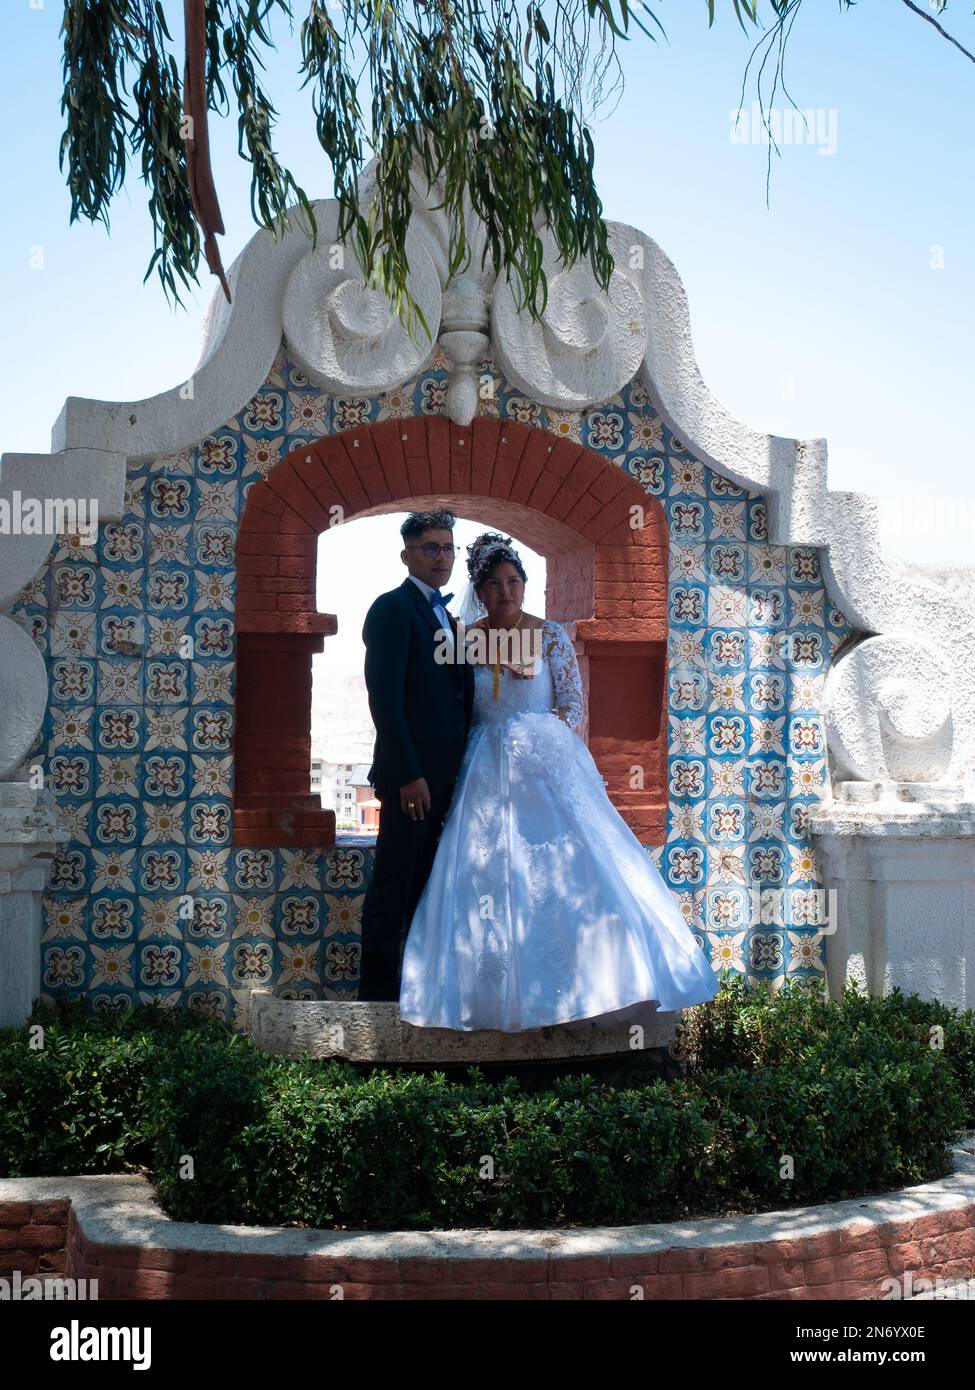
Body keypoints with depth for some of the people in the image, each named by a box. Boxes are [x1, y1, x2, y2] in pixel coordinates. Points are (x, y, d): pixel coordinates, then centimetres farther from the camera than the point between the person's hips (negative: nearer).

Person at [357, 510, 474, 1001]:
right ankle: (377, 989, 5)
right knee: (394, 884, -2)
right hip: (413, 773, -9)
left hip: (446, 773, 9)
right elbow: (385, 698, -17)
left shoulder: (443, 613, 18)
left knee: (427, 884, 13)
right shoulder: (393, 608, -9)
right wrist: (409, 774, -21)